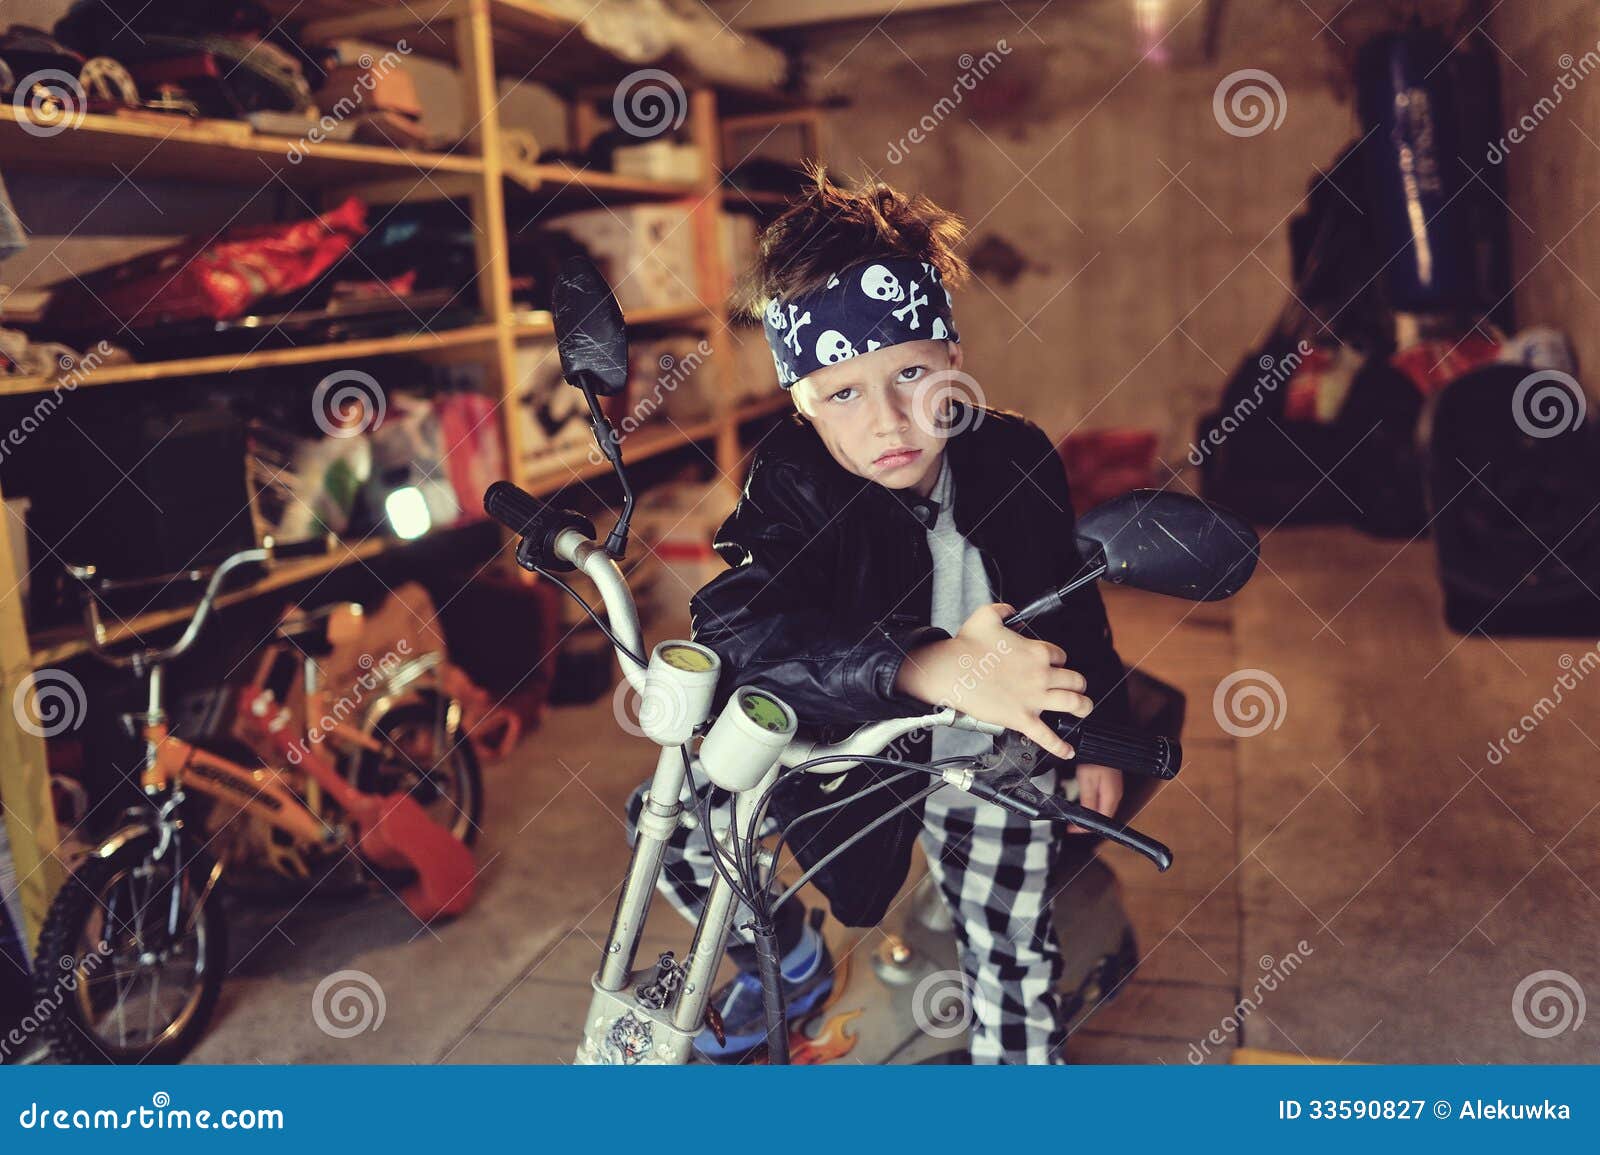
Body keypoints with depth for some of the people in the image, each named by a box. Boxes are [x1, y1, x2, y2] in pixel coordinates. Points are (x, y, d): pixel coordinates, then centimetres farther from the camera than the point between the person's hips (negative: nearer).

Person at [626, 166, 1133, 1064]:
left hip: (991, 755, 1)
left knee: (1011, 959, 0)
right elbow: (735, 625, -43)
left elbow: (1074, 603, 1)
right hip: (842, 745, 0)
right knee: (673, 821, -9)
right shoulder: (793, 483, -24)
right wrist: (929, 667, -58)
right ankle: (794, 964, 19)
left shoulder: (1018, 459, -16)